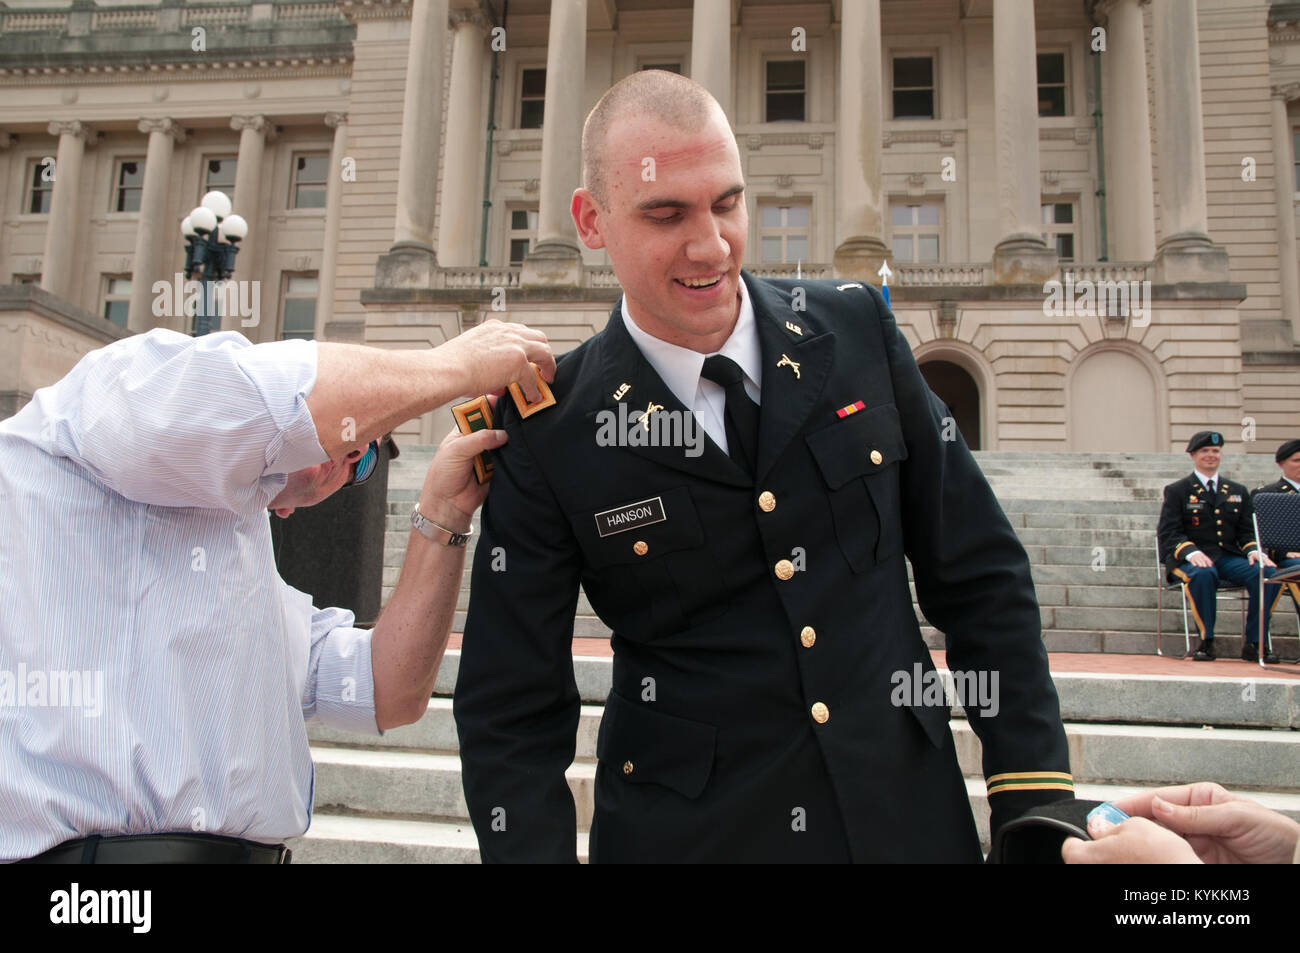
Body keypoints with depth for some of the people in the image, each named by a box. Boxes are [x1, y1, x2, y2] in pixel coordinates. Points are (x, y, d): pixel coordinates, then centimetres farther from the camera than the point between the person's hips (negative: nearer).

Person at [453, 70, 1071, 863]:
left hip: (909, 818, 3)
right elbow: (511, 715, -7)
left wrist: (1036, 800, -2)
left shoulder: (857, 328, -5)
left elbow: (981, 575, 0)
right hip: (684, 833, -2)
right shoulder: (550, 432, -12)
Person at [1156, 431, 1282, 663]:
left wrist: (1255, 551, -7)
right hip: (1192, 559, -4)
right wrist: (1191, 552, -22)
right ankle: (1206, 642, -24)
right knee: (1203, 574, -39)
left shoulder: (1238, 492, 21)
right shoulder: (1176, 491, 8)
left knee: (1268, 573, -25)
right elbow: (1168, 532, -2)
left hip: (1229, 556, 4)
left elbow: (1247, 531, 17)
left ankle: (1254, 643, -16)